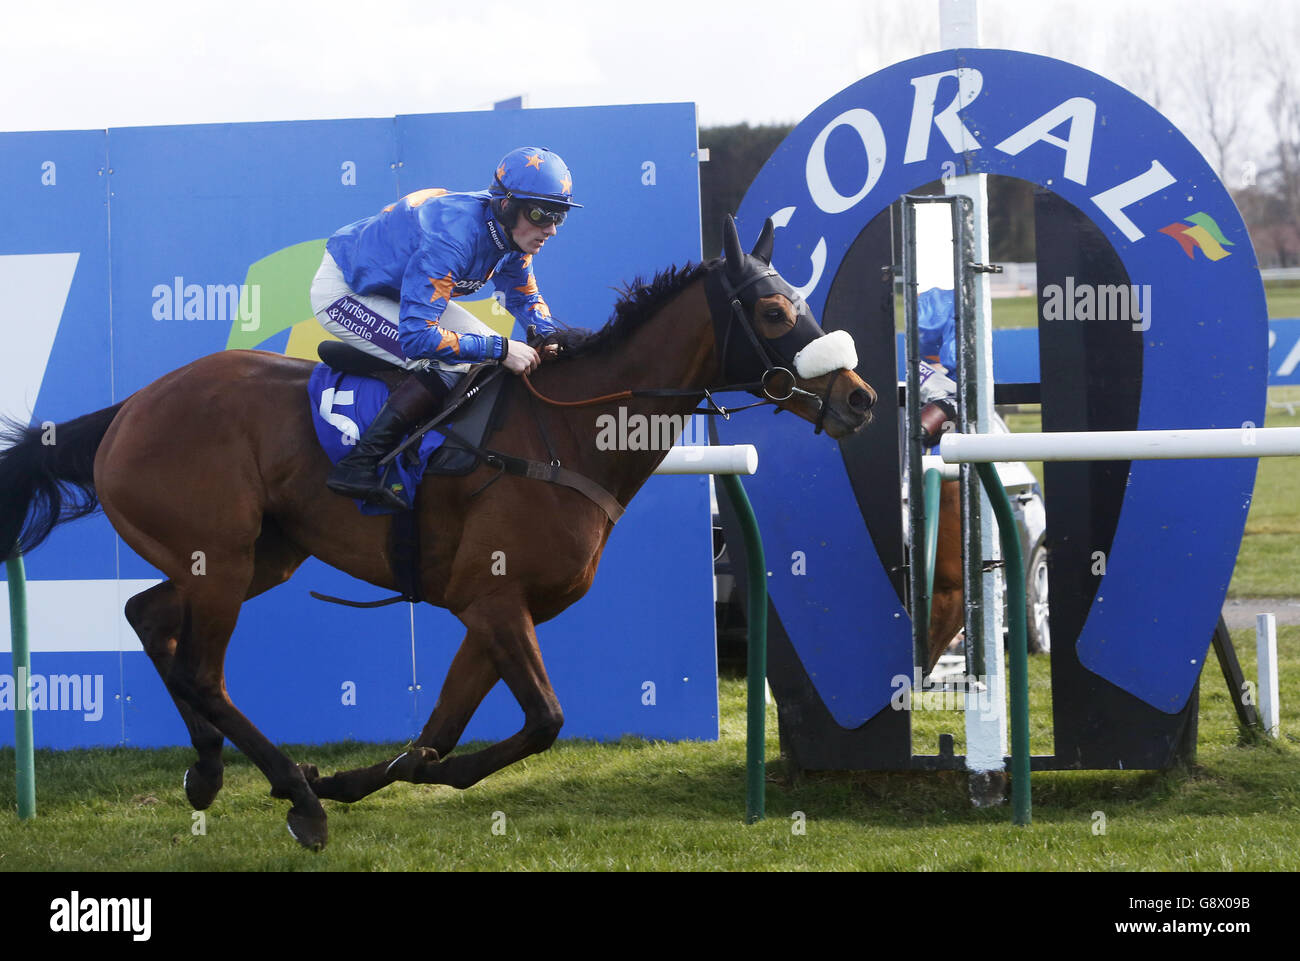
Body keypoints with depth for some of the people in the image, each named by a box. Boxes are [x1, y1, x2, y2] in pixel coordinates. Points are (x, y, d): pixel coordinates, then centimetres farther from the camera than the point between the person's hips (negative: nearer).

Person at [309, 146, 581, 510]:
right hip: (342, 292, -10)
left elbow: (525, 296, 9)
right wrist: (500, 349, -37)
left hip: (394, 289, 10)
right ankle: (358, 464, -28)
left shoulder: (511, 232, -11)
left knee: (490, 350, 2)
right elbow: (417, 336, -40)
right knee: (449, 364, -25)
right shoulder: (453, 235, -37)